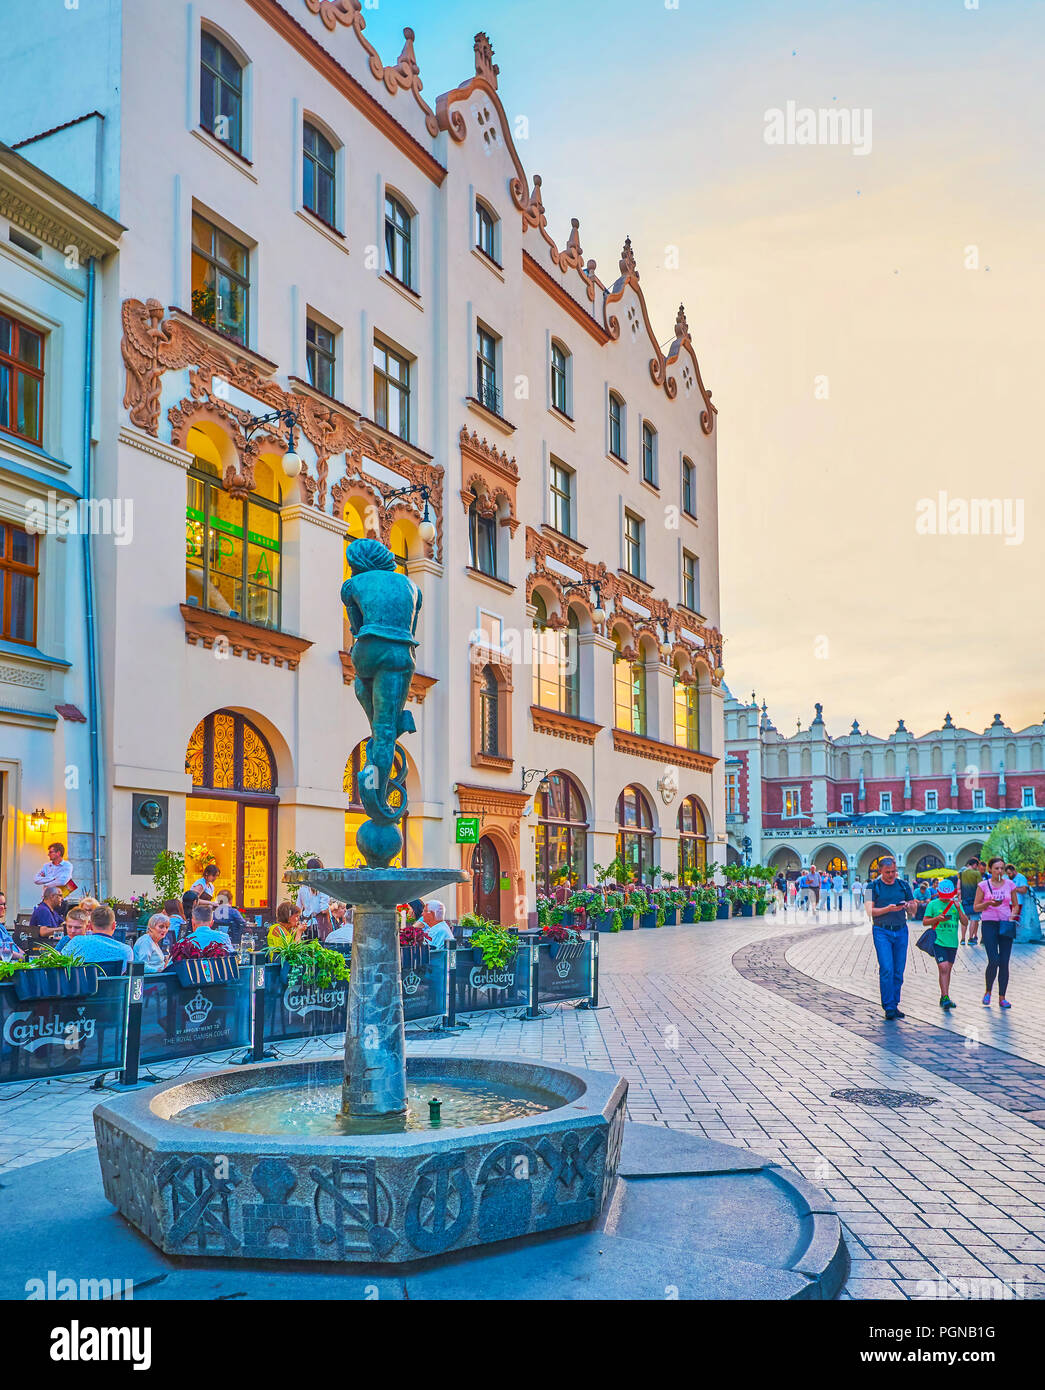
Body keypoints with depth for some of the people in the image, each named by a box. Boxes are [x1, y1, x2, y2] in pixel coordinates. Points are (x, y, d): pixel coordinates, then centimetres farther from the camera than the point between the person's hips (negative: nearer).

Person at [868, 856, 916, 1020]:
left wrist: (909, 906, -11)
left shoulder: (904, 885, 11)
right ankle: (889, 1007, -6)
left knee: (899, 971, 5)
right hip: (882, 931, -3)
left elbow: (913, 910, 12)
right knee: (886, 970, -11)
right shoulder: (873, 886, 1)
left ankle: (895, 1005, 16)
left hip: (901, 931, 4)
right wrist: (888, 909, -19)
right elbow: (870, 910, -6)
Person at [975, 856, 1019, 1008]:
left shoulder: (1010, 885, 7)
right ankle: (988, 992, 11)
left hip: (1006, 925, 3)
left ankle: (1002, 998, 9)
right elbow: (976, 907, 3)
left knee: (1004, 963, 1)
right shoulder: (983, 885, 0)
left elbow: (1016, 905, 15)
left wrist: (1012, 916, -4)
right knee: (994, 961, -12)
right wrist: (988, 904, -15)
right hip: (989, 924, -3)